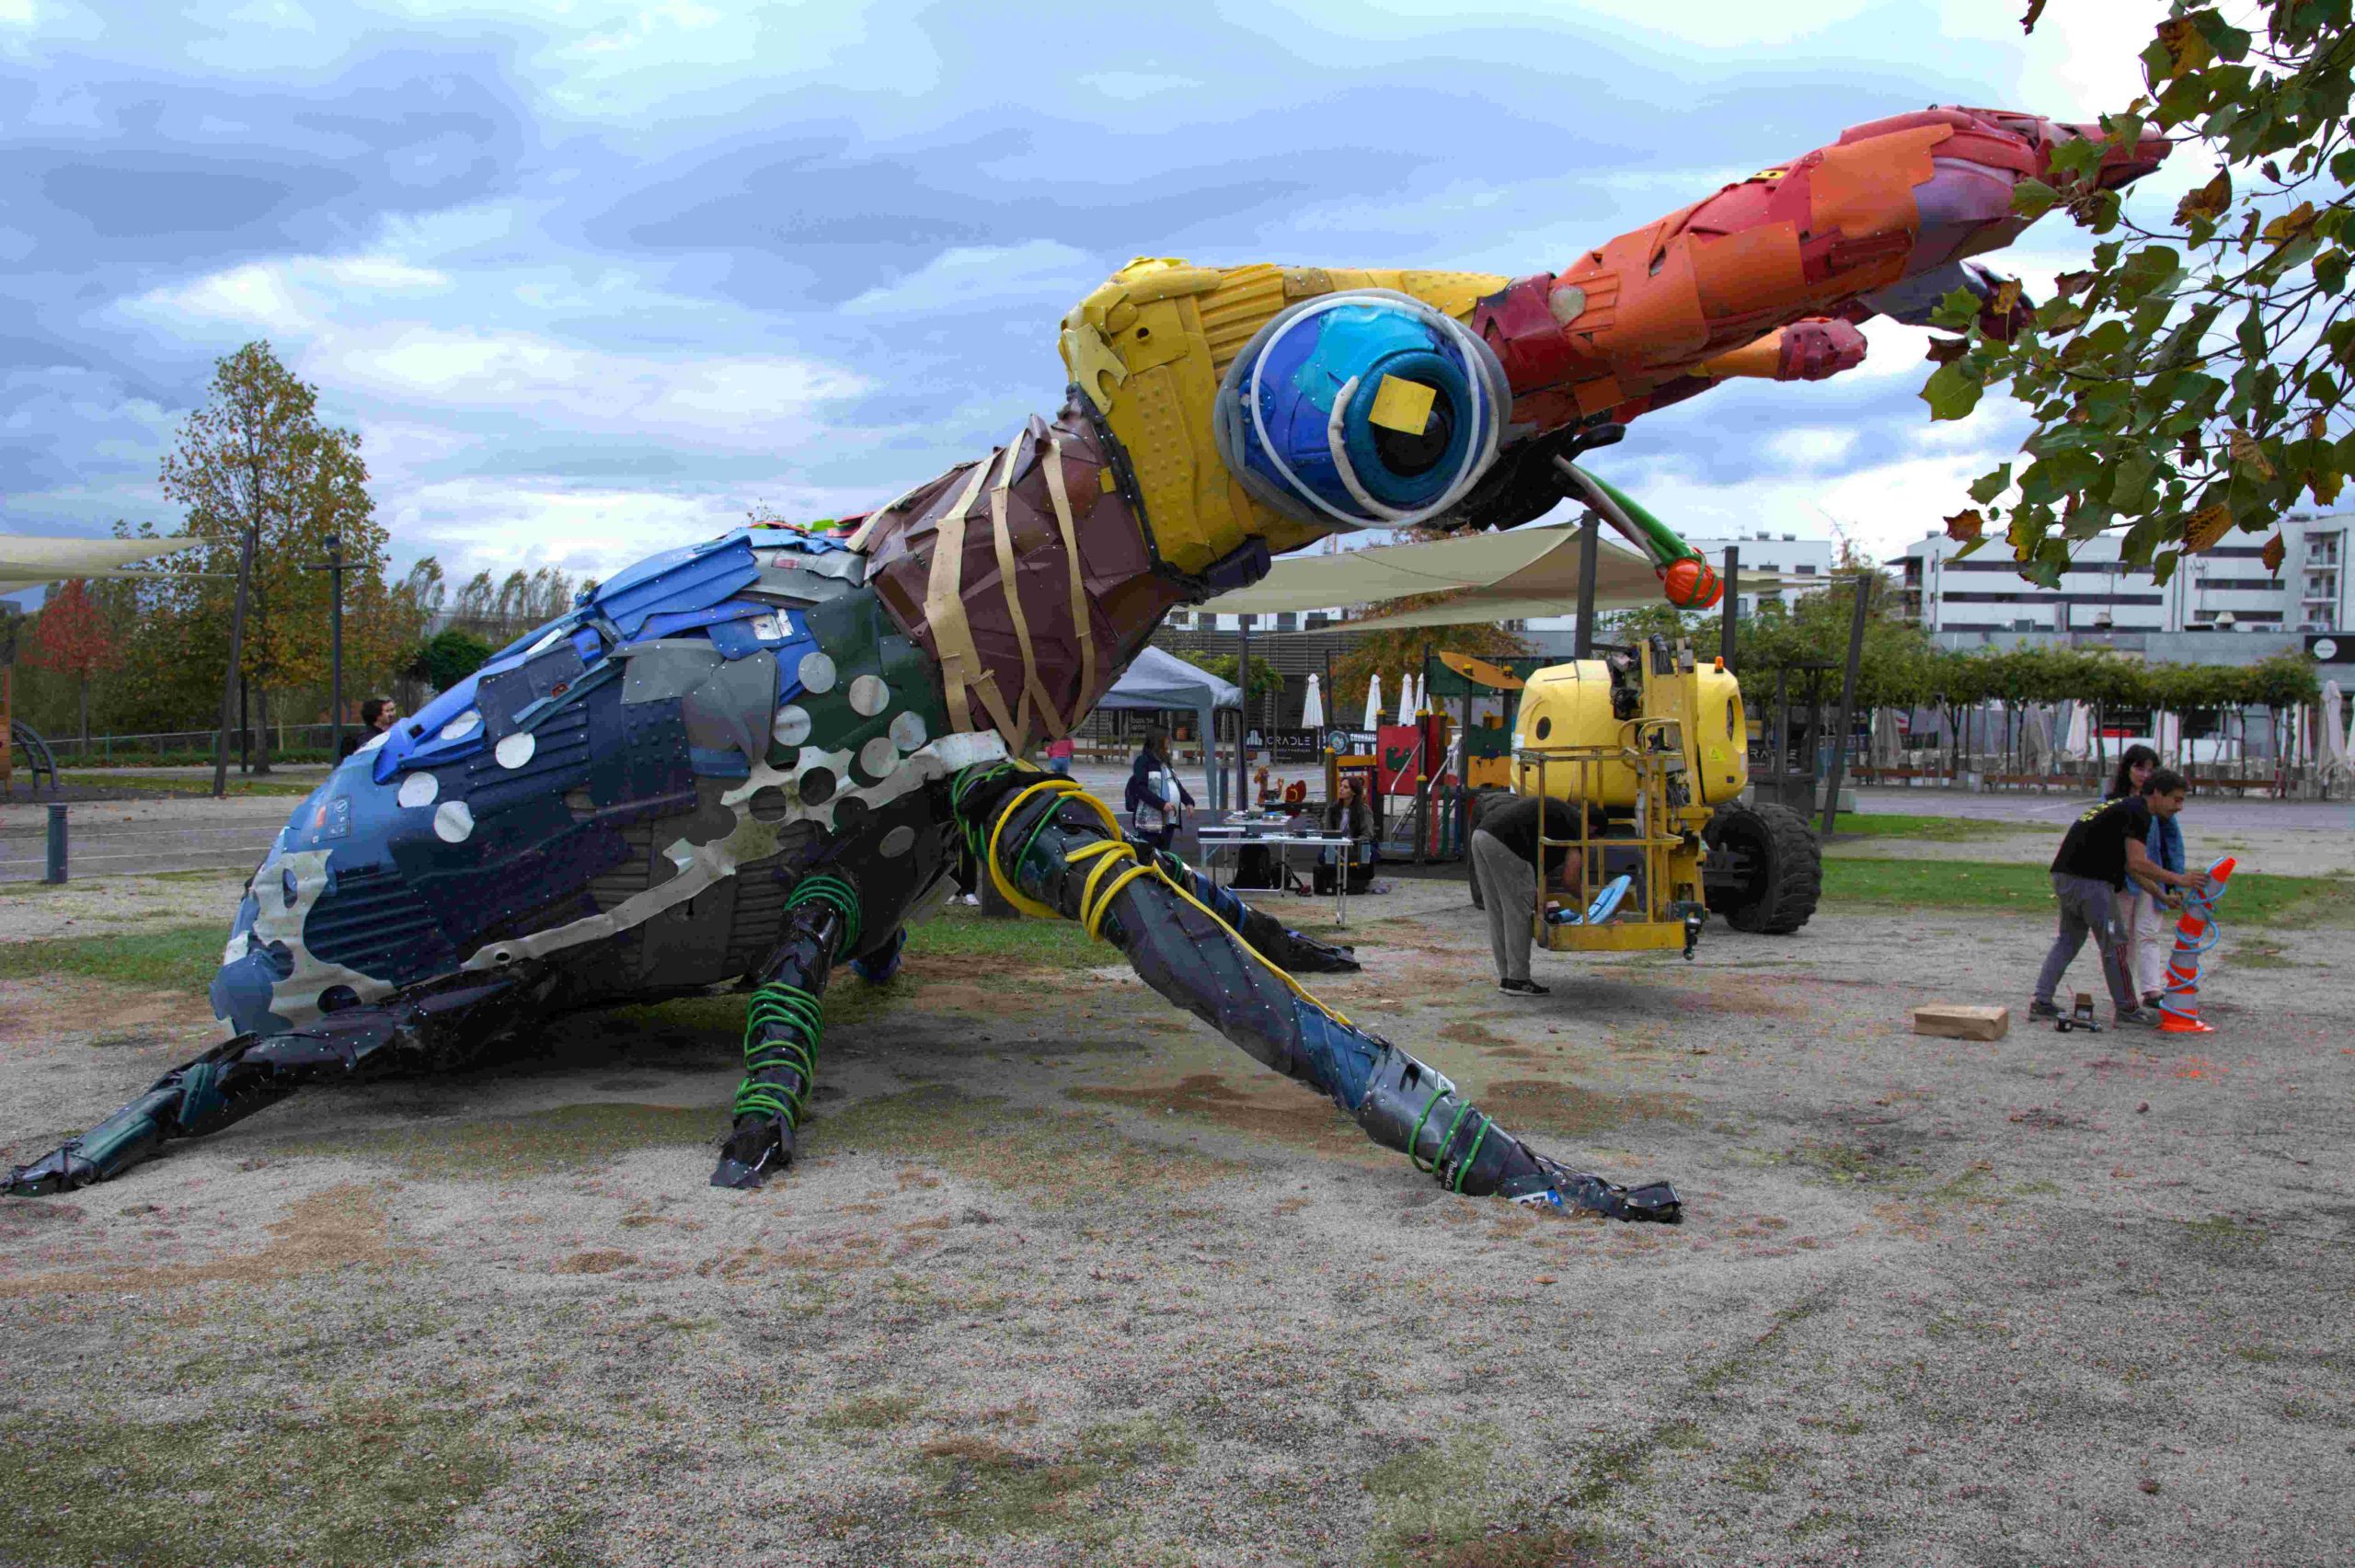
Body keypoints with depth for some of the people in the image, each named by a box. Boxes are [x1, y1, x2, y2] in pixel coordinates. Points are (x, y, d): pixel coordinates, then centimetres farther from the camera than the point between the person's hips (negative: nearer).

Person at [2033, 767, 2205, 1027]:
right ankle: (2128, 1008, 11)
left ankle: (2042, 1002, 13)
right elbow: (2137, 863, -18)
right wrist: (2176, 879, -9)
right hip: (2089, 879, -10)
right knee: (2113, 943, 2)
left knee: (2068, 939, 17)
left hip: (2064, 874, 10)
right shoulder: (2138, 812, -8)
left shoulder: (2126, 807, 22)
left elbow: (2130, 865, 26)